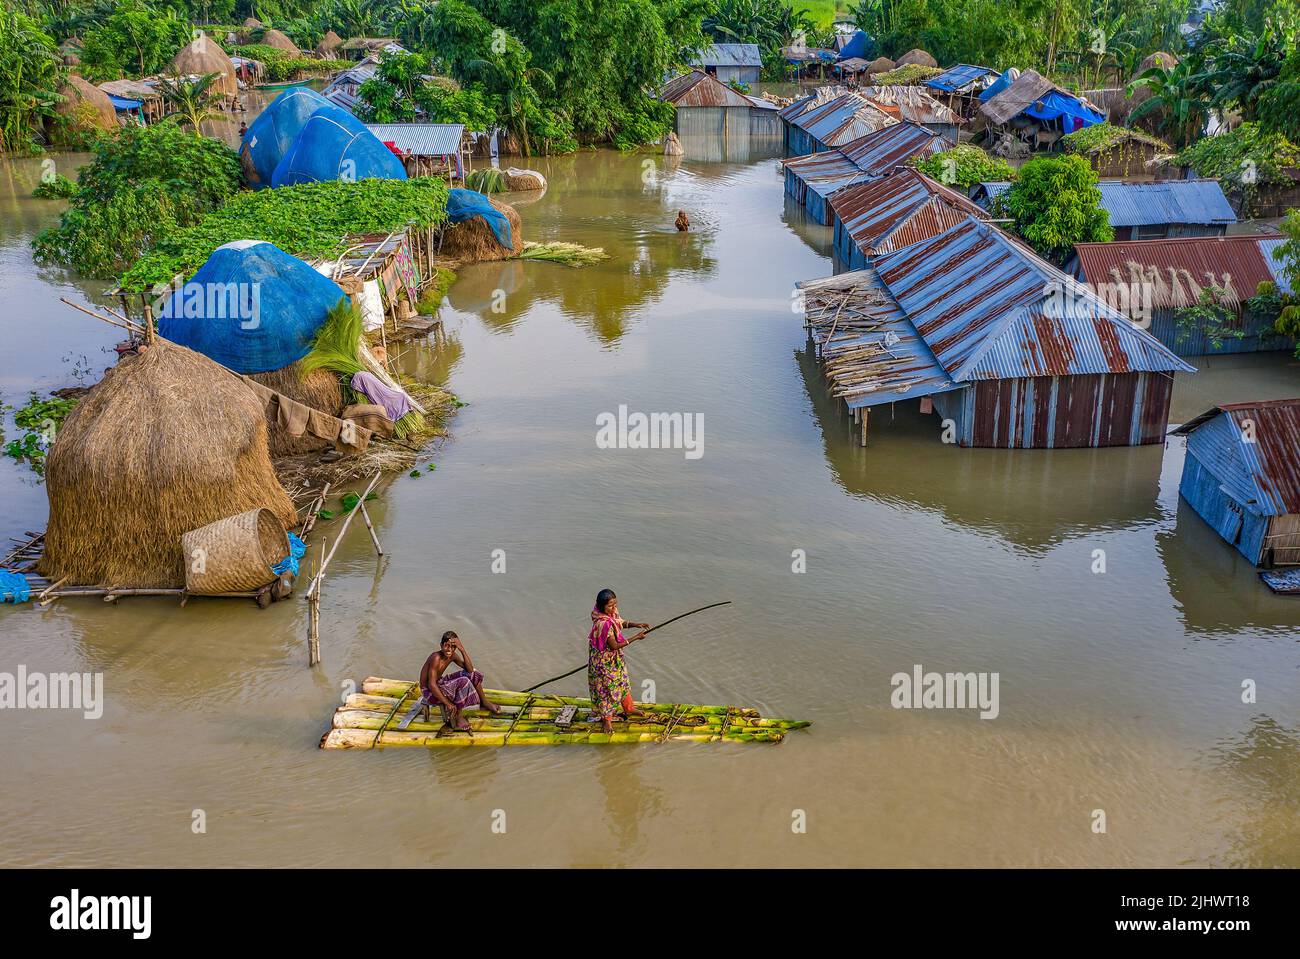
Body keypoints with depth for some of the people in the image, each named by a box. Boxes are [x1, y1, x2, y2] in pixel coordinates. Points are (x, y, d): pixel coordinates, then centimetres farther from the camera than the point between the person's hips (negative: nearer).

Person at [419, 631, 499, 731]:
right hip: (429, 692, -9)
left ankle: (484, 702, 27)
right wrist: (448, 703, -28)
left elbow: (470, 669, -10)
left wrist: (462, 650, -21)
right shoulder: (436, 658, -28)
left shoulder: (453, 655, -4)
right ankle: (457, 716, -13)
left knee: (474, 673, 8)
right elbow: (432, 685, -30)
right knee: (463, 682, -28)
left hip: (440, 683, 9)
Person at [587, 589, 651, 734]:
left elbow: (620, 622, 10)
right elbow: (614, 646, -30)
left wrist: (635, 624, -7)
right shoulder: (603, 623, -37)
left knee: (622, 682, 27)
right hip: (604, 661, -9)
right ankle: (606, 719, 34)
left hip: (615, 658, 9)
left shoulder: (611, 613, -12)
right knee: (606, 688, 12)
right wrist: (635, 638, -27)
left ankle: (628, 709, 50)